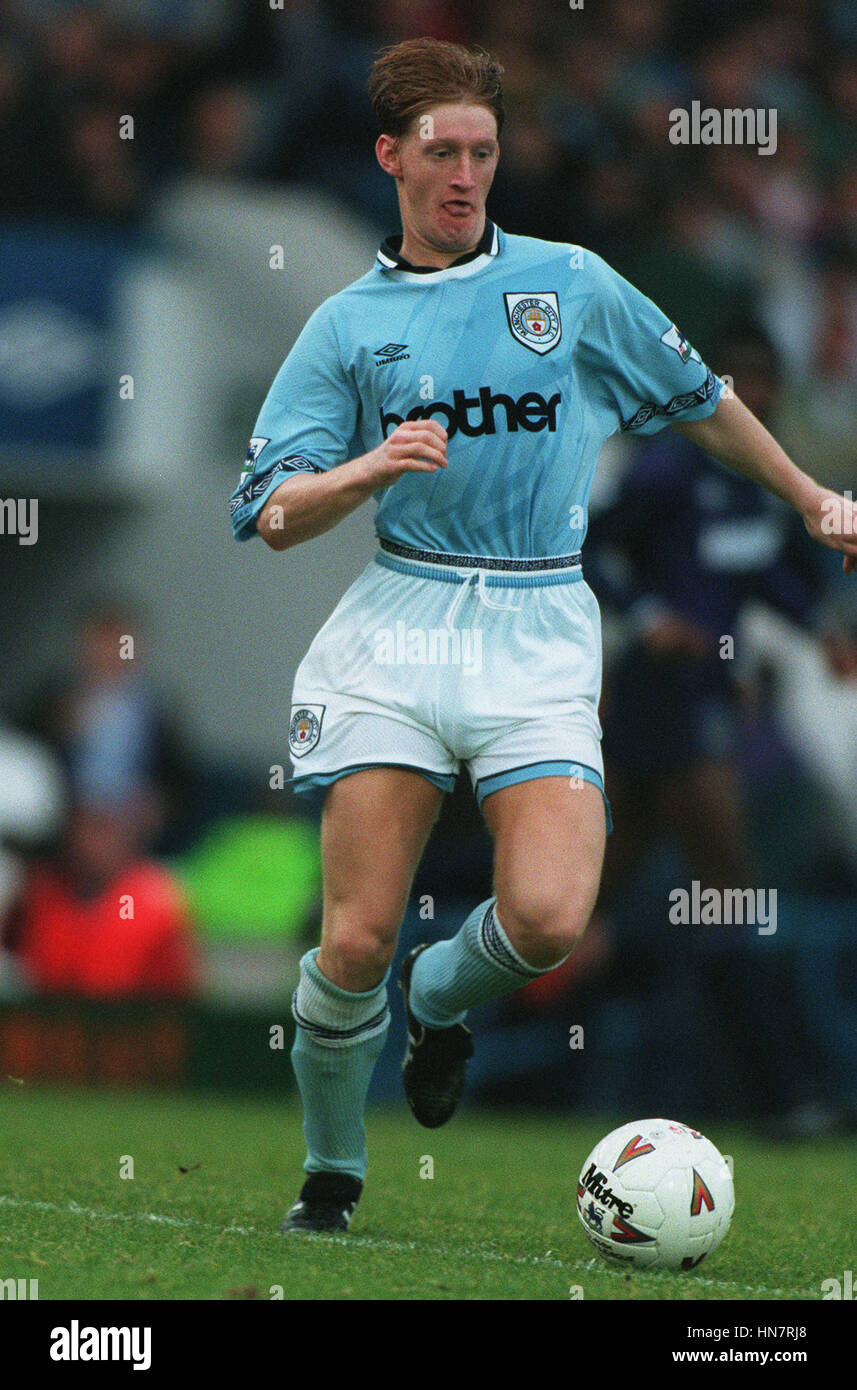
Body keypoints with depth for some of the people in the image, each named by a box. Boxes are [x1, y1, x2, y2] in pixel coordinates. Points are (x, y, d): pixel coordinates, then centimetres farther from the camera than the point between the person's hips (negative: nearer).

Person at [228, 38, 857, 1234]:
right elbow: (269, 515, 5)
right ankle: (331, 1176, 13)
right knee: (356, 941, -9)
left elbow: (702, 401, 24)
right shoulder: (349, 324, 9)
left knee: (549, 919, -20)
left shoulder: (573, 284, 9)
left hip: (541, 630, 0)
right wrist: (373, 468, -13)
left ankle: (442, 998, 15)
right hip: (399, 623, 0)